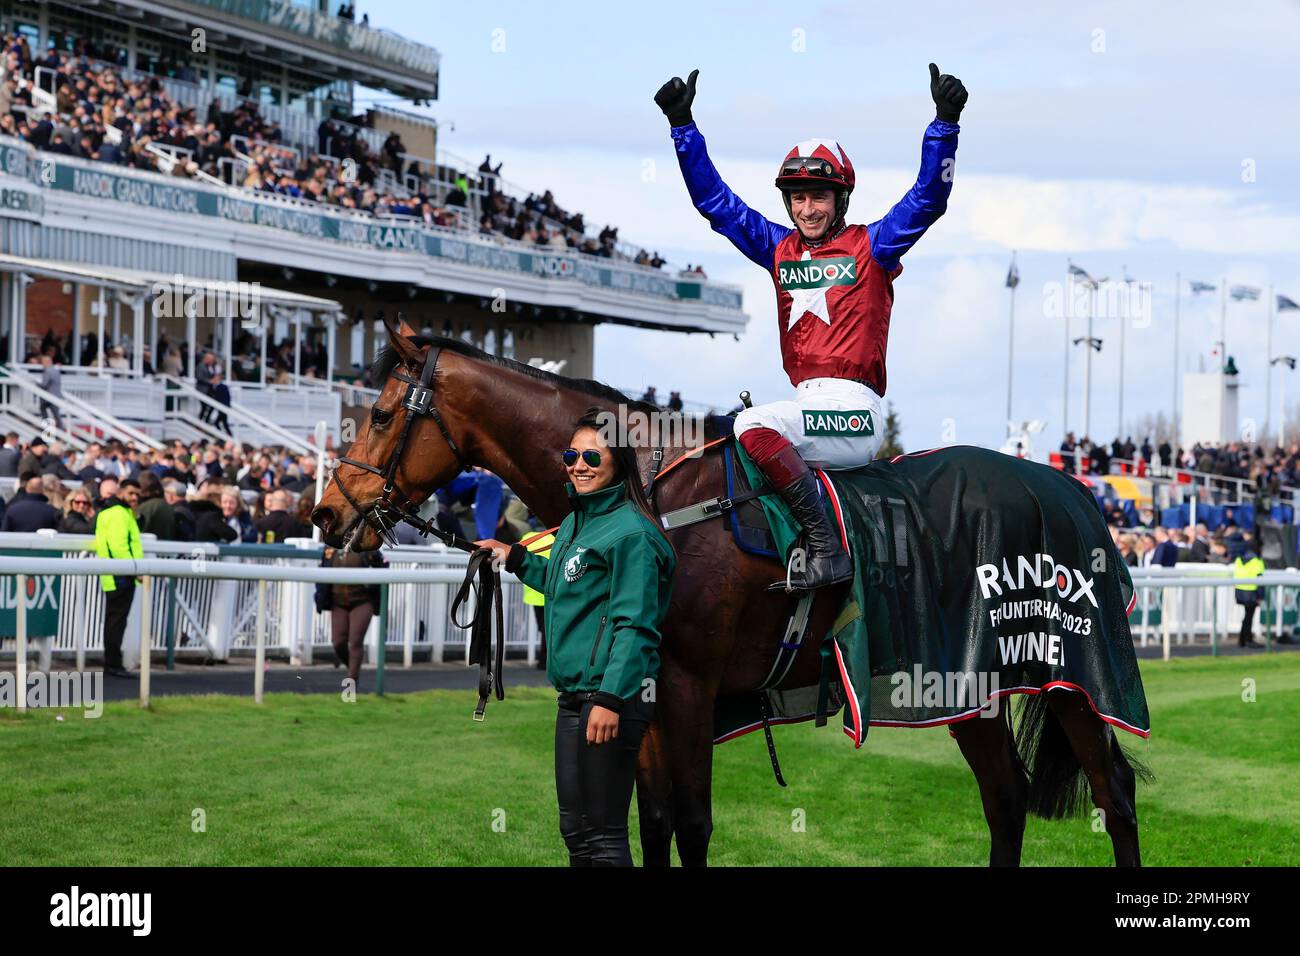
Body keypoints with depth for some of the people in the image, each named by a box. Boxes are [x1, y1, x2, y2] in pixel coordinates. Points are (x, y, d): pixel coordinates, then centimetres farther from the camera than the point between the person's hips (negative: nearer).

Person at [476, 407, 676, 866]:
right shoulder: (575, 521, 15)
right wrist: (517, 560, 29)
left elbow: (633, 623, -19)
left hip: (611, 696, -10)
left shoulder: (630, 532, -14)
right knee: (574, 828, 17)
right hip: (574, 696, 10)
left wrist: (611, 697, -25)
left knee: (603, 834, -6)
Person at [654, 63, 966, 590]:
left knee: (753, 425, -29)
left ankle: (828, 548, -29)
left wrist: (944, 123, -16)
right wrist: (682, 125, 14)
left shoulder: (869, 247, 4)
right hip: (809, 406, 7)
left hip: (853, 410, -7)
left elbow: (928, 198, -6)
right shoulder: (779, 249, 17)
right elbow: (714, 200, 19)